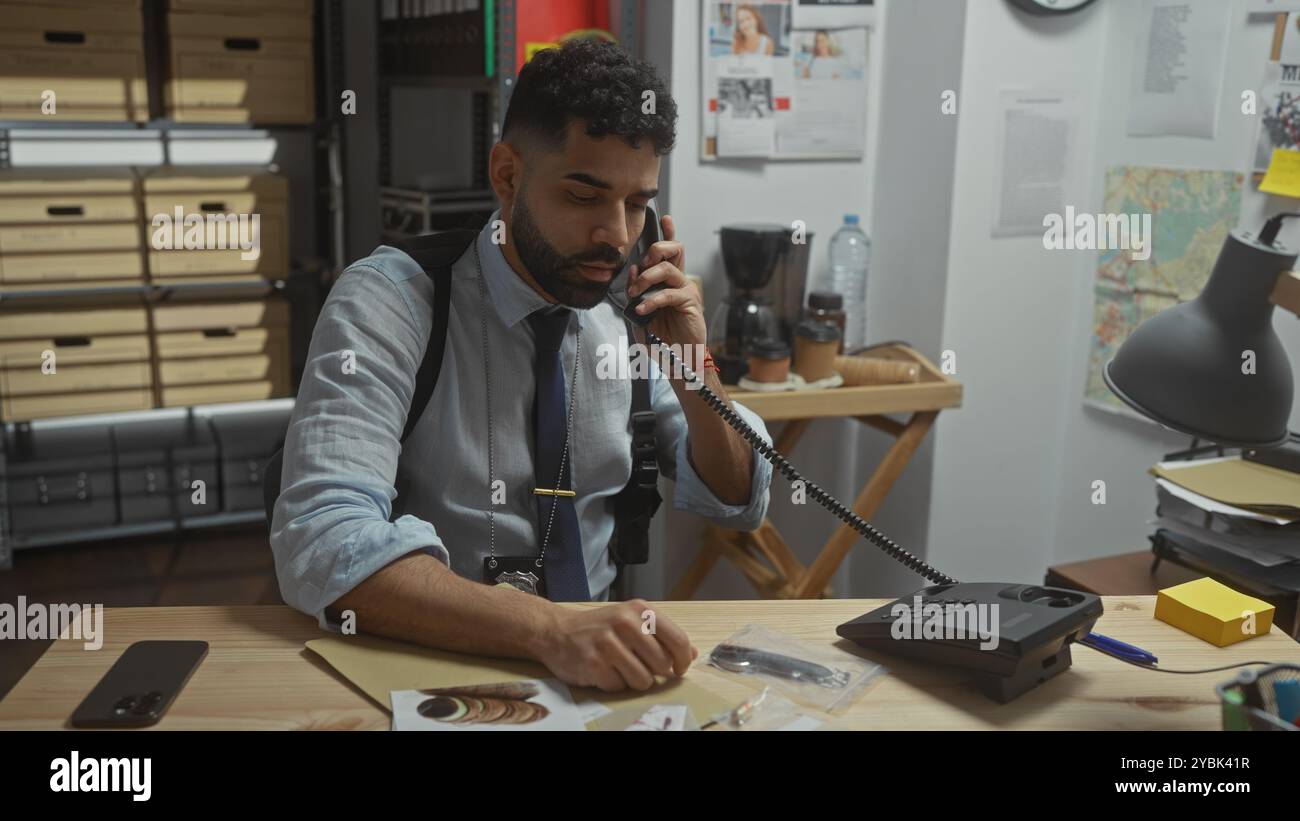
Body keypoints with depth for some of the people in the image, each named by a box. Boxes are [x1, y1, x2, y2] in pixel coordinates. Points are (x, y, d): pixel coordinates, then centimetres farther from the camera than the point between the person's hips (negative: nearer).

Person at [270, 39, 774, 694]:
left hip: (599, 659, 4)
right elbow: (320, 543, -25)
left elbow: (737, 505, 6)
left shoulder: (632, 311, 0)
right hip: (435, 667, -3)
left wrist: (690, 368, -11)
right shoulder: (389, 300, -13)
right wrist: (551, 629, -37)